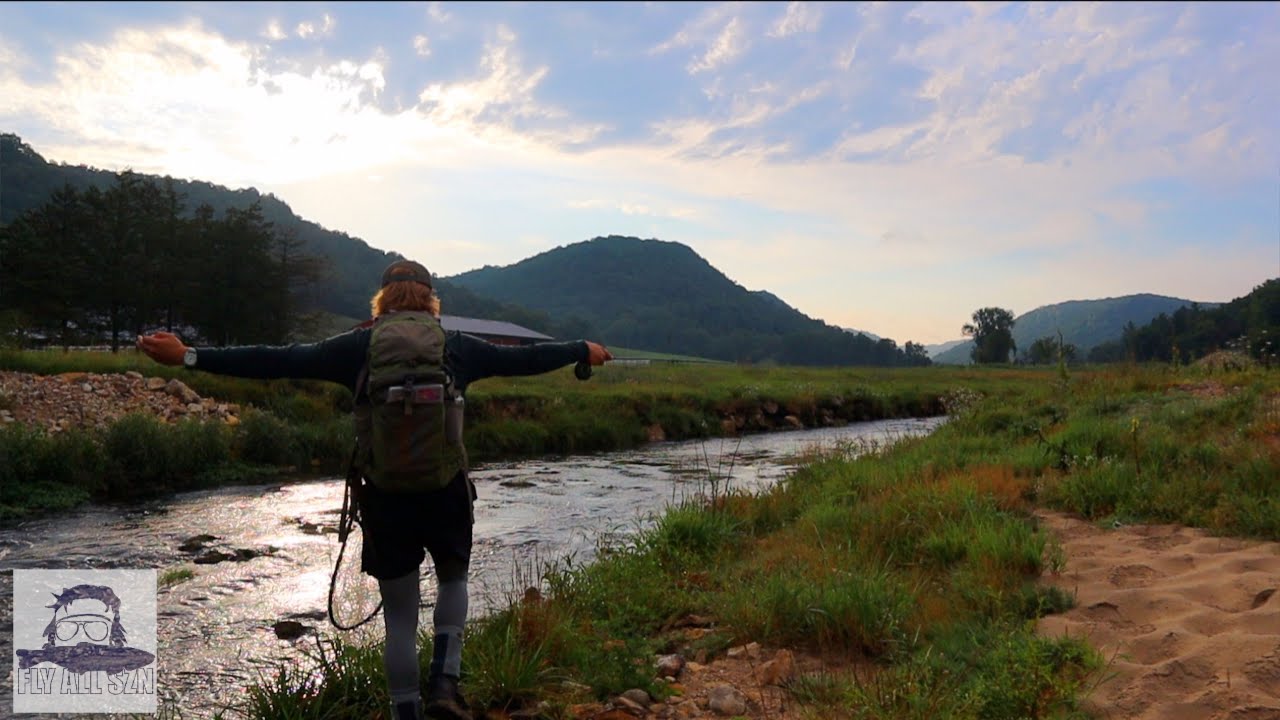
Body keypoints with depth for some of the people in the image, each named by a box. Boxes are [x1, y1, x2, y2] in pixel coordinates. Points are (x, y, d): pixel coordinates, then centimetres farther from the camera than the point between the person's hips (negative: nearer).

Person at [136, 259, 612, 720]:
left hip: (385, 498, 0)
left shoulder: (359, 346, 2)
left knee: (400, 618, 12)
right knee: (453, 579, 27)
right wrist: (583, 351, 28)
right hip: (447, 492, 1)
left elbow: (278, 362, -2)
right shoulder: (456, 346, 4)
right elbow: (525, 359, 13)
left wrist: (189, 357, 3)